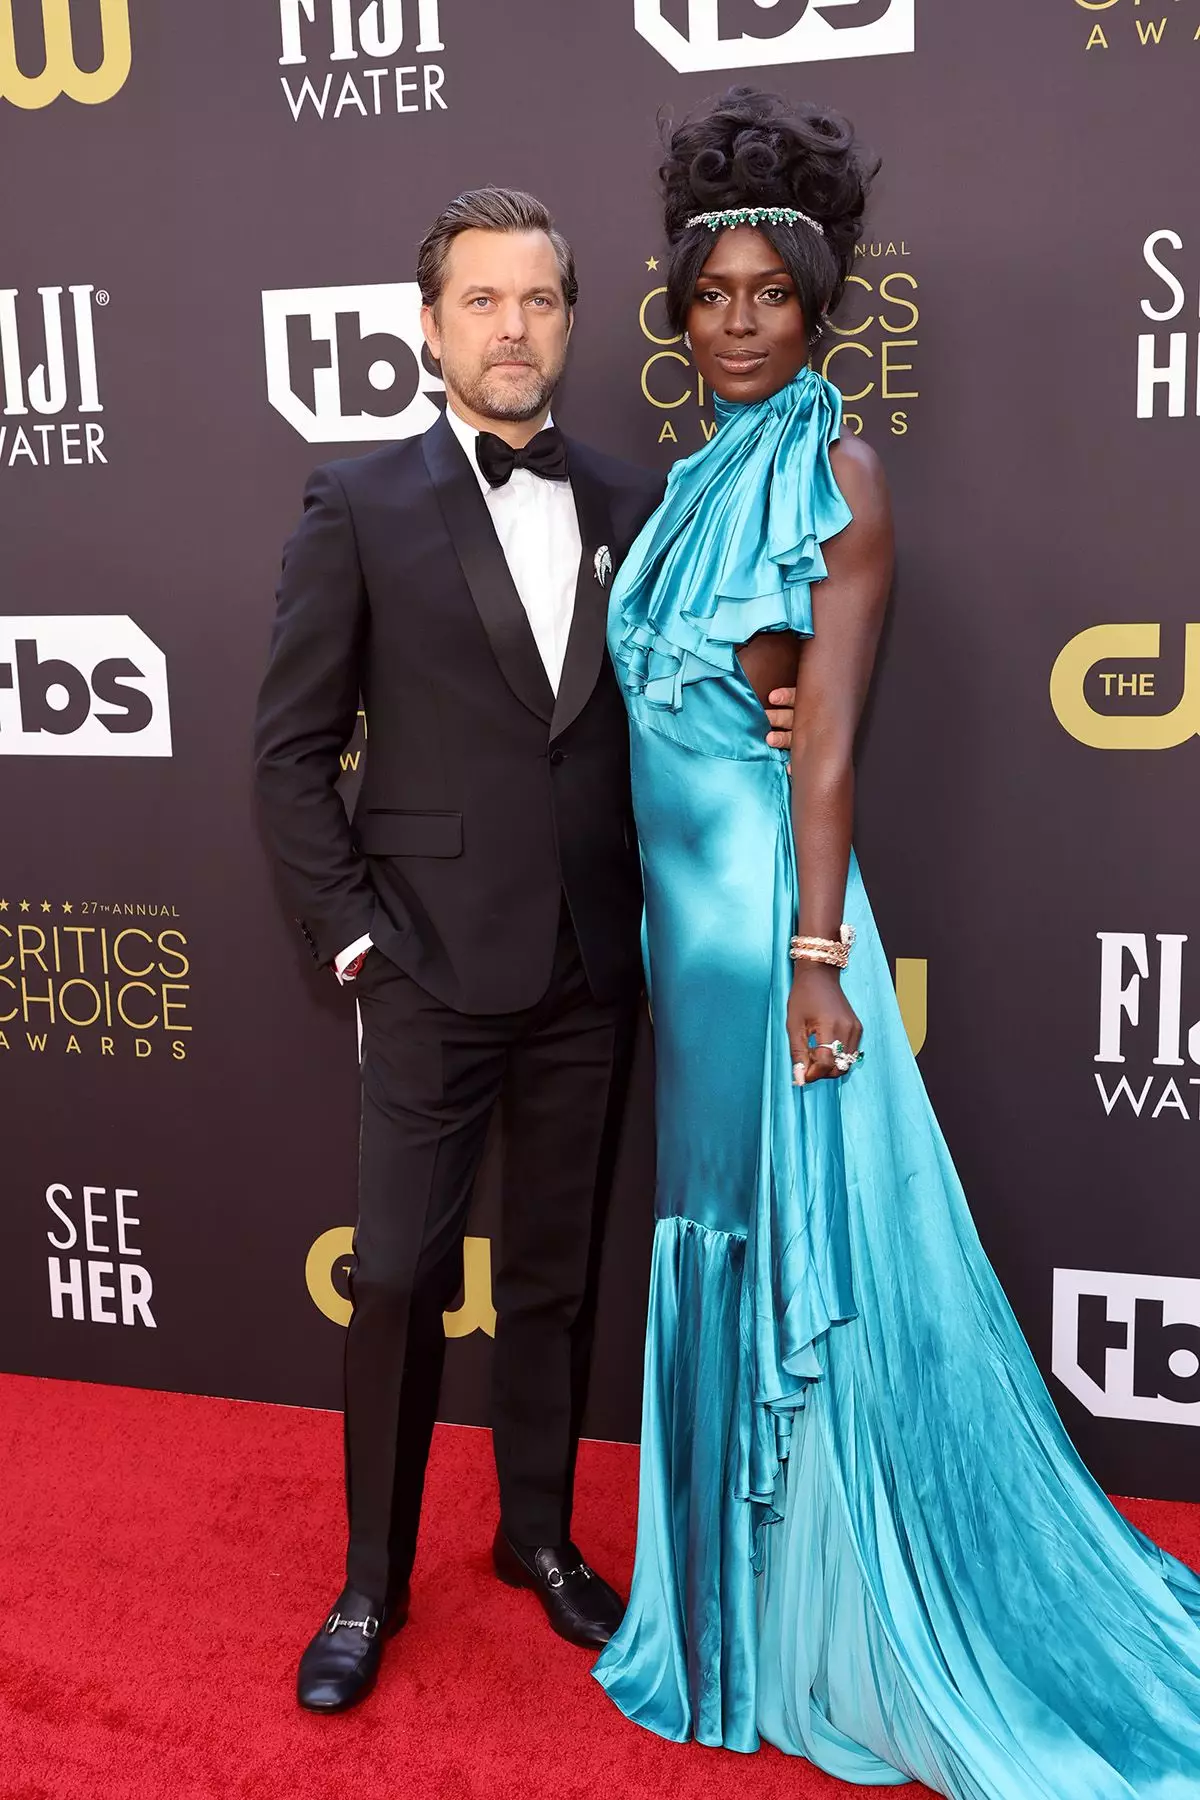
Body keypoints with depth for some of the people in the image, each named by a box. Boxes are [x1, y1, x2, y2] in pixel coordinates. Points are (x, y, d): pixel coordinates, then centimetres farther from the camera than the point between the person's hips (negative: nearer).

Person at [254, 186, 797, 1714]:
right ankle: (371, 1579, 24)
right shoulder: (360, 508, -3)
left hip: (594, 972, 3)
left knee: (557, 1273, 15)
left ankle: (537, 1534, 34)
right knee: (399, 1278, 4)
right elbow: (292, 746, -2)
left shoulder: (633, 509, 6)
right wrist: (348, 925, -7)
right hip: (433, 970, -3)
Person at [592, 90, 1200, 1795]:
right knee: (724, 1235, 16)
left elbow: (828, 731, -15)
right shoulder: (699, 480, 14)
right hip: (686, 905, 8)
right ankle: (758, 1593, 34)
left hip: (767, 901, -8)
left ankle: (853, 1630, 22)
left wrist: (815, 951, -19)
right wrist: (668, 919, 16)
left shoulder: (837, 473, -9)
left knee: (805, 1238, 2)